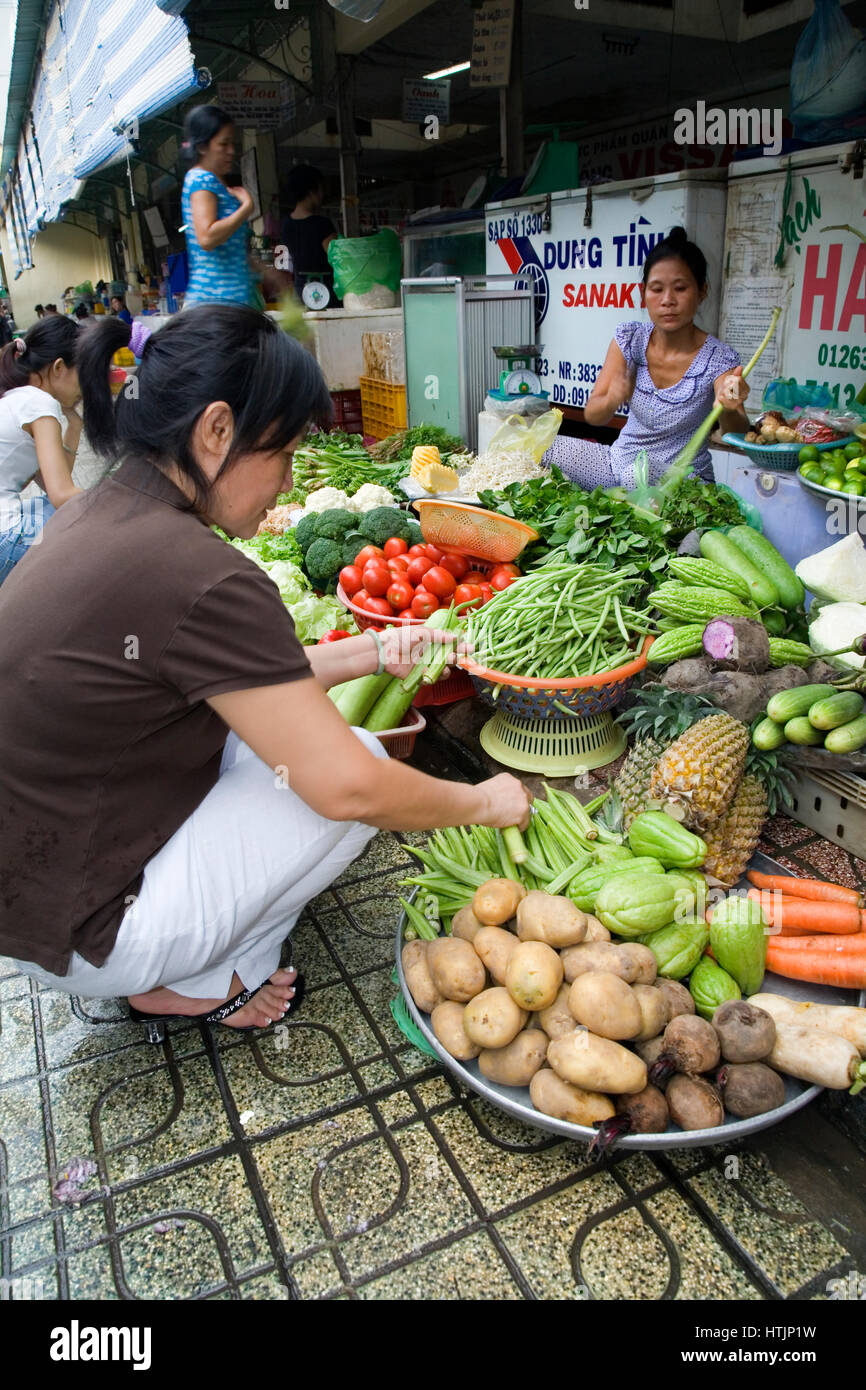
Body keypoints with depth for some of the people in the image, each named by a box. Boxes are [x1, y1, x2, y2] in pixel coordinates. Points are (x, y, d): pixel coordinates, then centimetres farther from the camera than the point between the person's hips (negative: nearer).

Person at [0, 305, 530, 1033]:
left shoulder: (102, 513, 0)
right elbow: (349, 787, -24)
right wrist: (483, 803, -7)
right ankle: (195, 984, 5)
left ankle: (168, 959, 14)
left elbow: (242, 676, 9)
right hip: (77, 936, -8)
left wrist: (375, 651, 4)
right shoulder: (196, 578, -29)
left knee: (282, 715, 13)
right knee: (357, 760, -7)